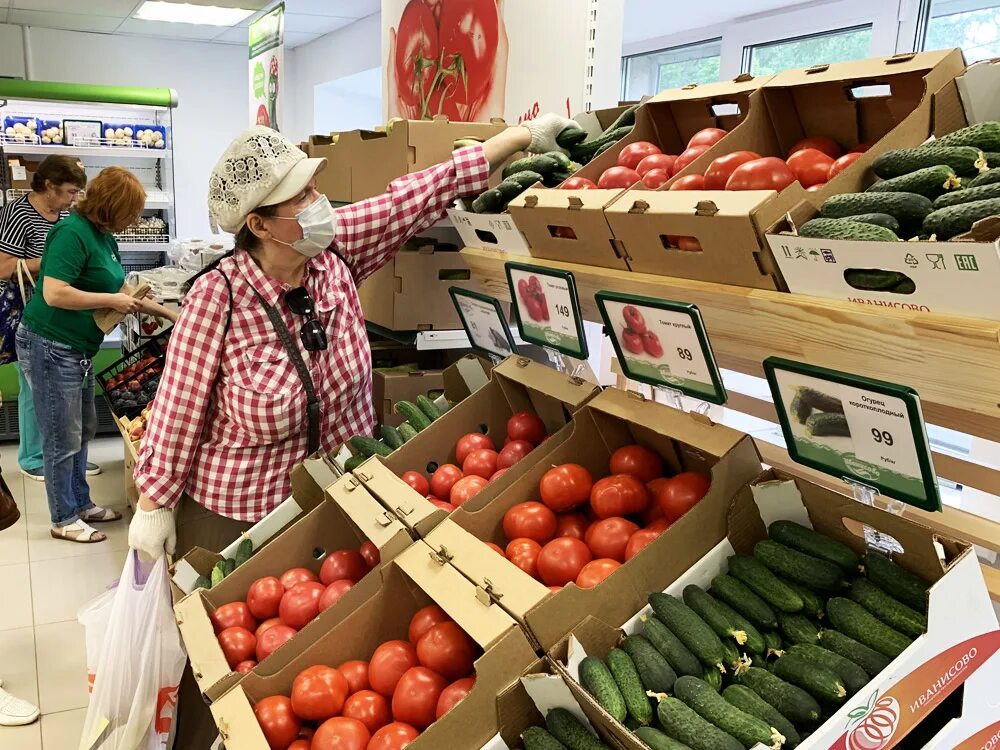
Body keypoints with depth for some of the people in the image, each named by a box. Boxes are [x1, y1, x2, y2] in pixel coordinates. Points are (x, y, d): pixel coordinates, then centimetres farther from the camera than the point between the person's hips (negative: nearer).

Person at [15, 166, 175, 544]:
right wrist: (113, 300, -20)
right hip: (50, 347, -9)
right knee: (63, 438, 2)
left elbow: (113, 291, 19)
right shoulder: (73, 232, -20)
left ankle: (81, 504, 33)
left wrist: (162, 311, 20)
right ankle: (64, 519, 16)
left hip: (77, 349, 9)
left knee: (83, 430, 18)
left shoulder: (105, 237, 8)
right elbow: (54, 293, -27)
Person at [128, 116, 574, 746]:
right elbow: (179, 410, -14)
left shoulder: (336, 251, -10)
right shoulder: (219, 297, -22)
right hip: (233, 513, -4)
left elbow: (424, 194, -8)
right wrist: (154, 506, -7)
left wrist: (527, 135, -6)